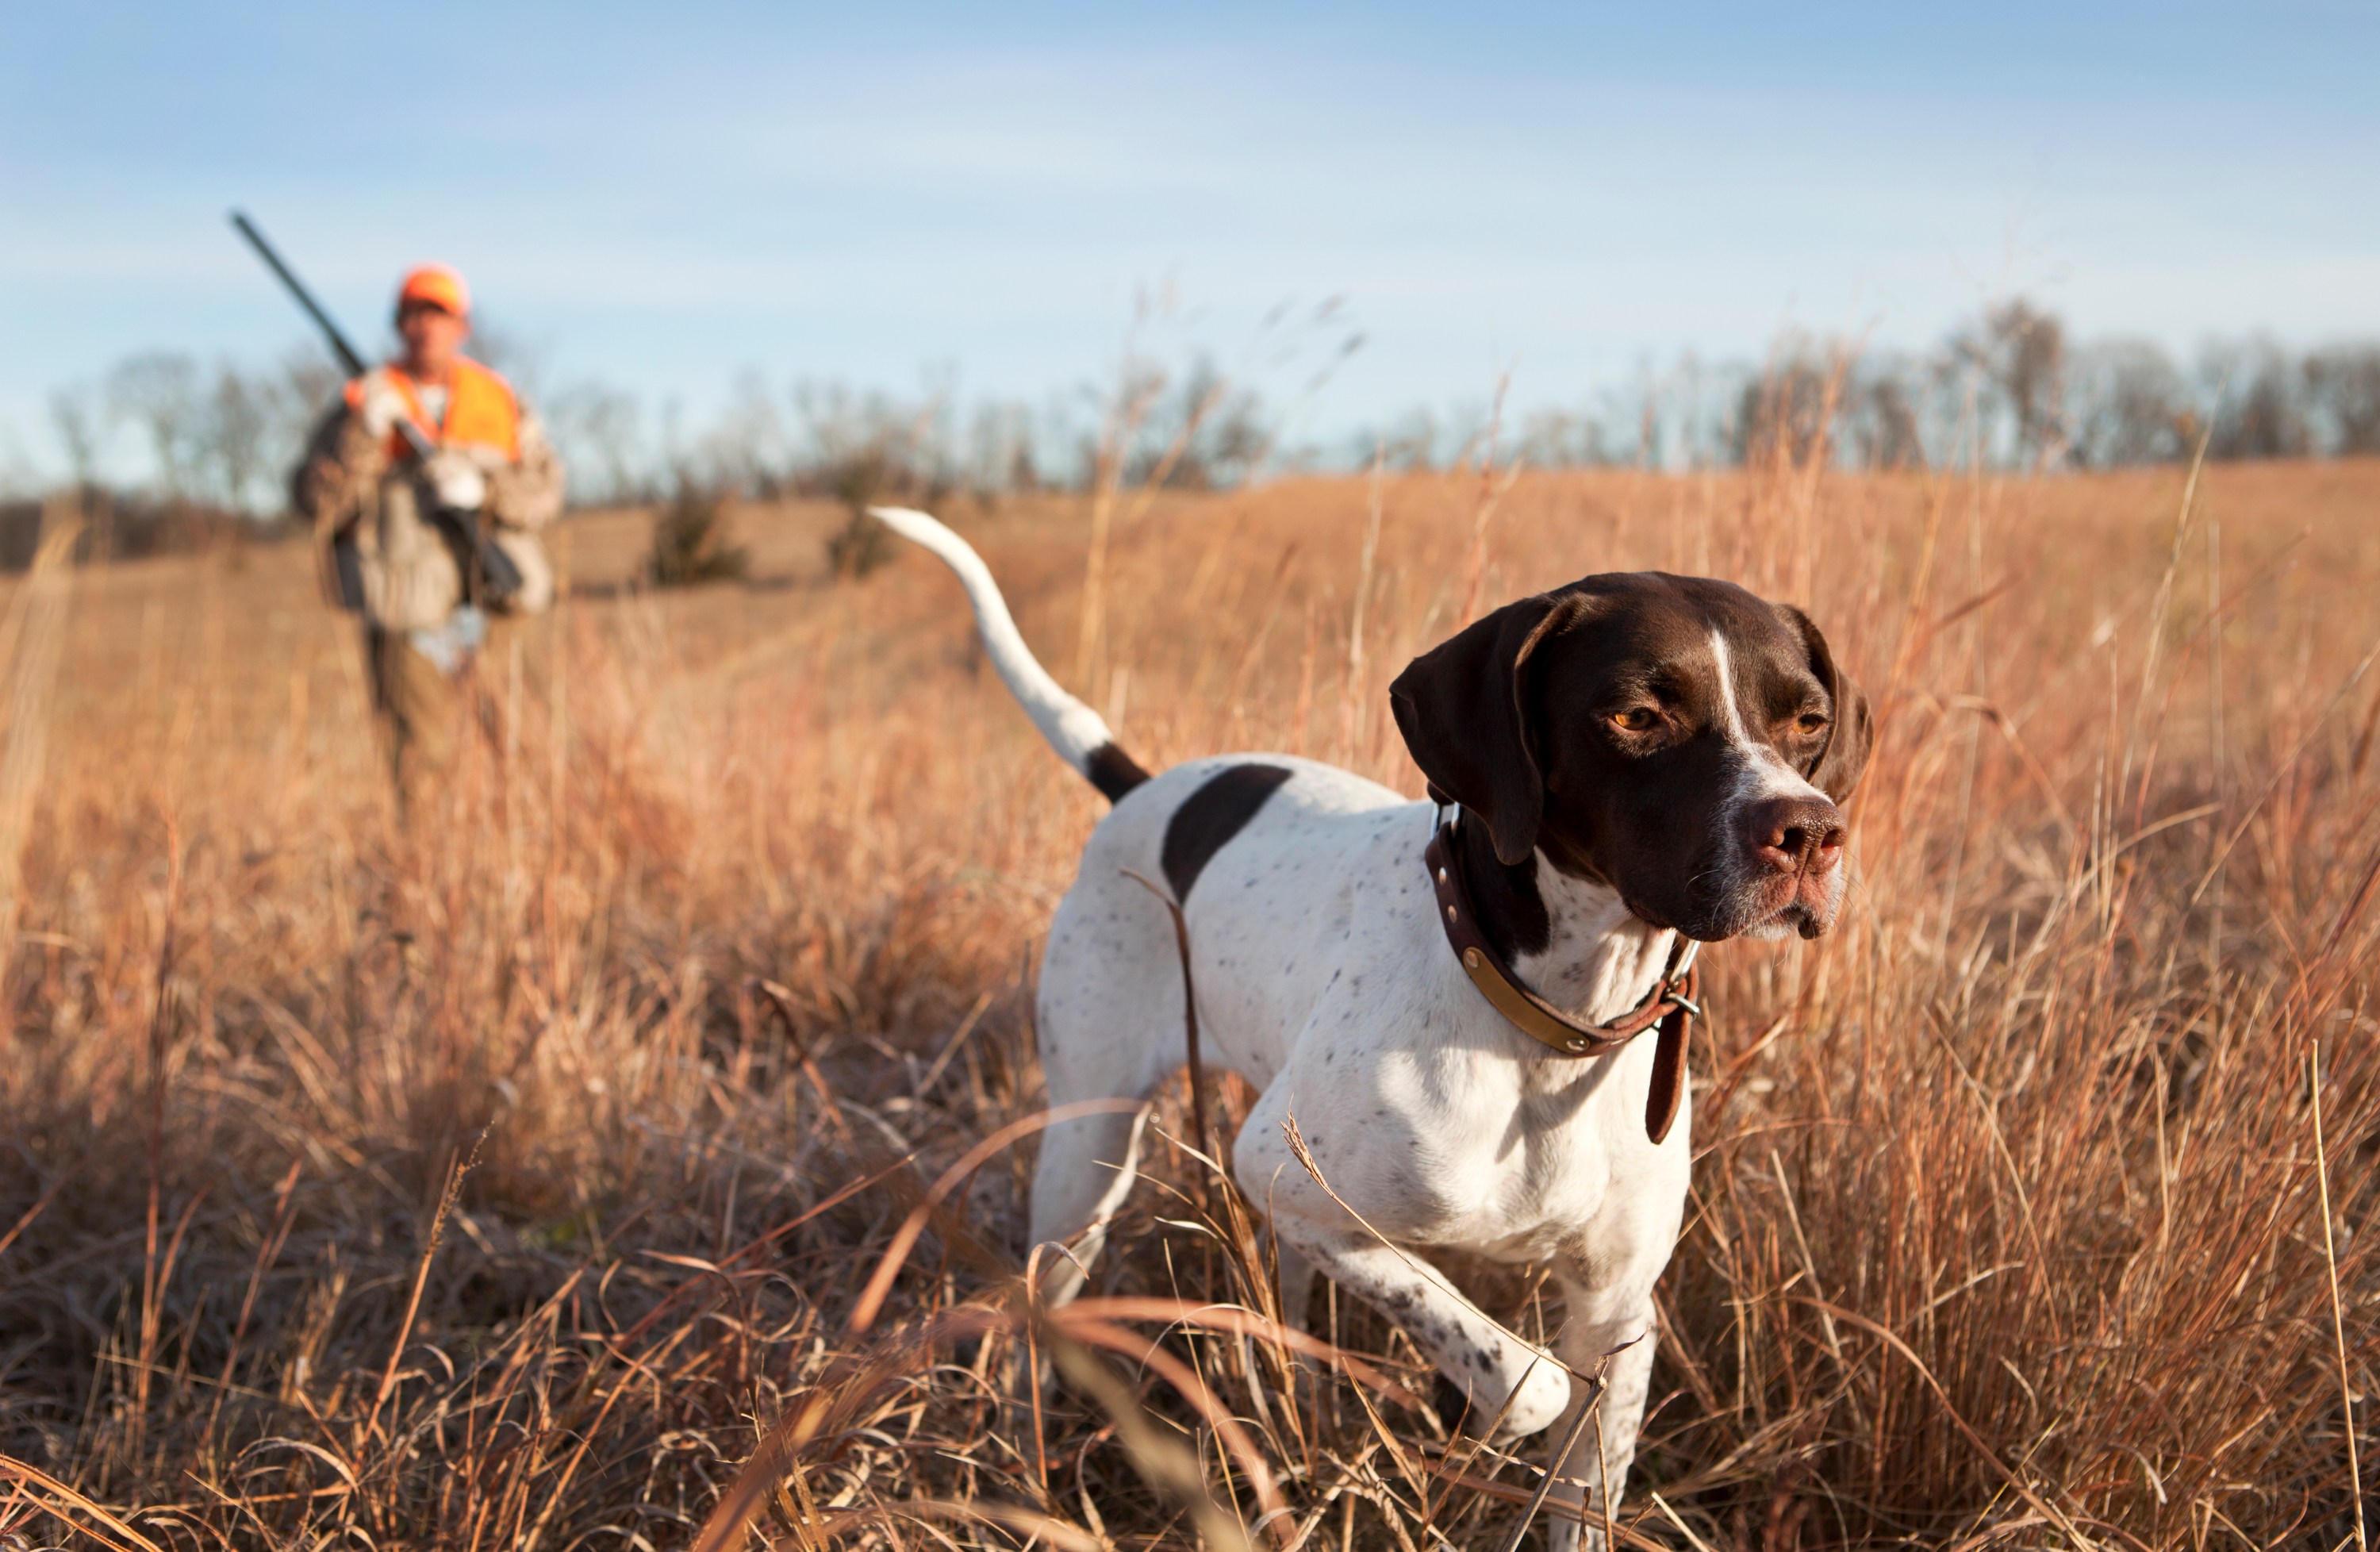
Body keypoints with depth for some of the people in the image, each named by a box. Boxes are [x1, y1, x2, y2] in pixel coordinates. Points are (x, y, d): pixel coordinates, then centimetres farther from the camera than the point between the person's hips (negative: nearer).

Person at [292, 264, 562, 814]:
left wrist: (485, 488, -16)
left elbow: (545, 493, 3)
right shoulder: (366, 403, 3)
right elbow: (313, 500, -5)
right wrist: (363, 437, -18)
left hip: (492, 604, 3)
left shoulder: (500, 401, 10)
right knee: (423, 762, -4)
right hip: (408, 617, -2)